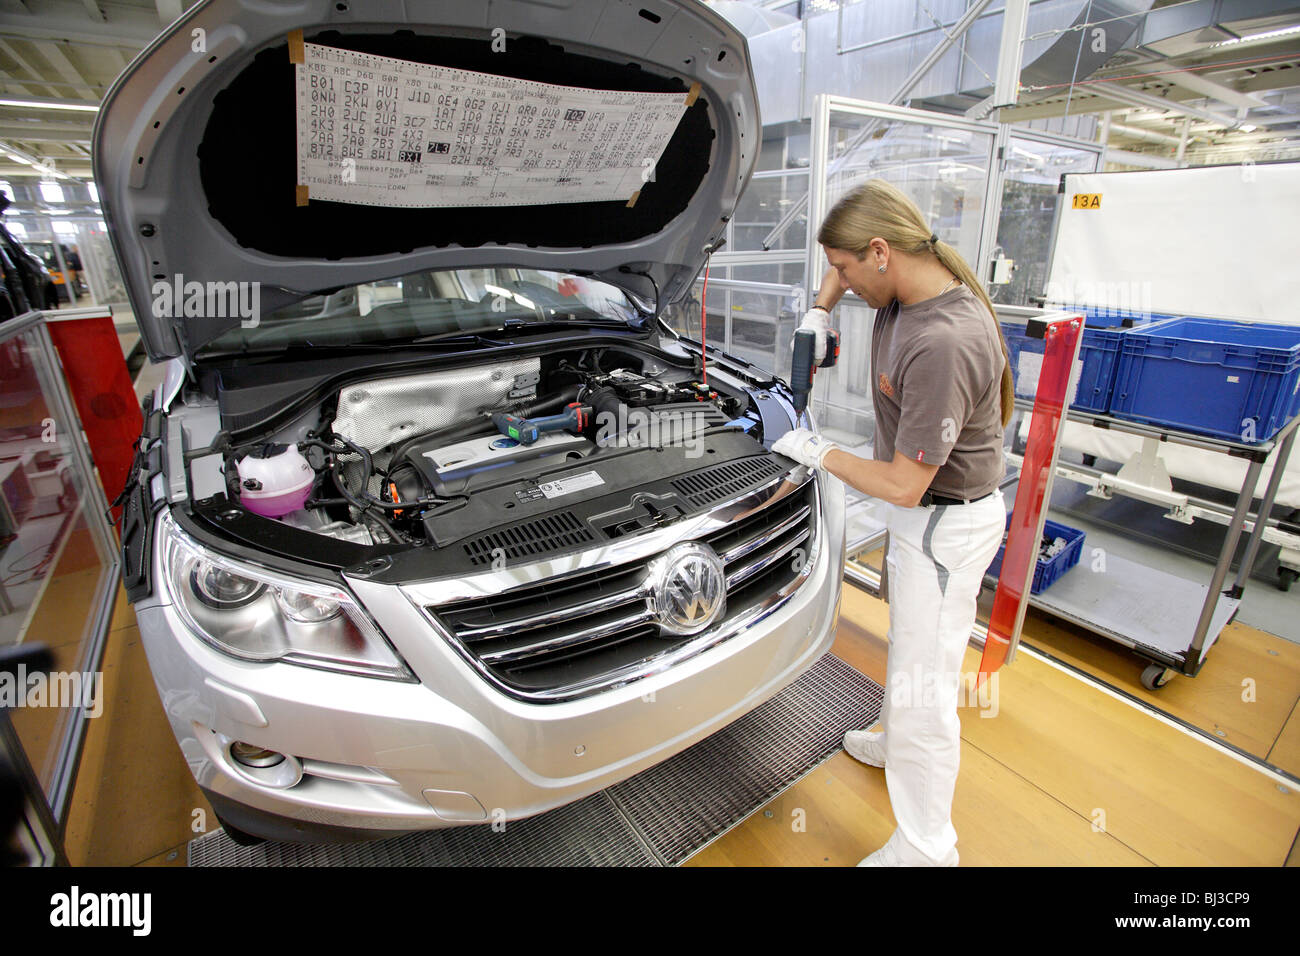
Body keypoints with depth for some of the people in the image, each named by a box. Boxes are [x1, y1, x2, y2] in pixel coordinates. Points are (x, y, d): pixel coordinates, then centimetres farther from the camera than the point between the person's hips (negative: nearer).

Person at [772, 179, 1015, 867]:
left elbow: (904, 485, -29)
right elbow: (842, 270, 20)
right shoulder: (907, 284, -4)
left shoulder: (942, 346, -33)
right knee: (910, 647, 28)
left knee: (922, 687, 3)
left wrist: (820, 453, -17)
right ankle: (898, 741, 53)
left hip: (946, 524, -10)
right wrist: (819, 310, 2)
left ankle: (924, 848, 24)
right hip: (926, 510, 10)